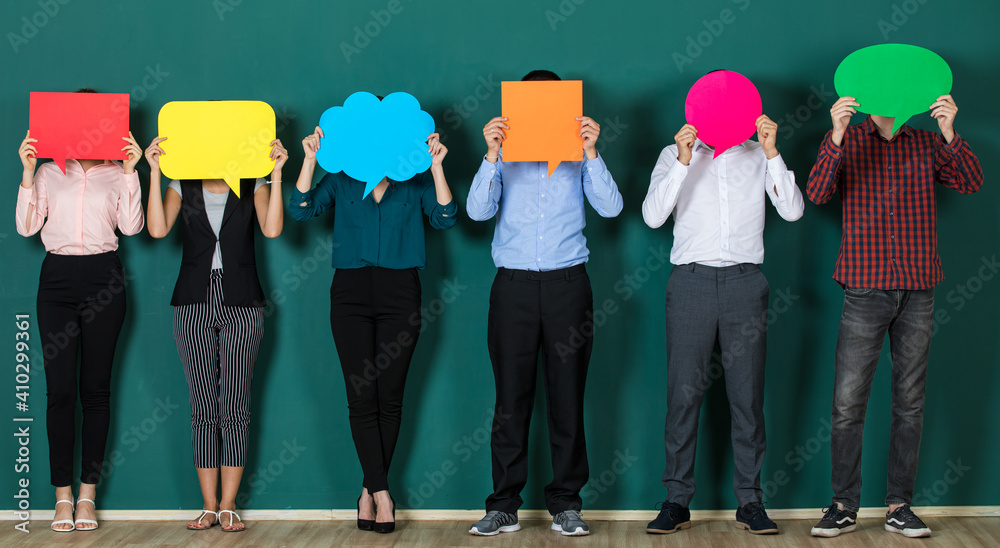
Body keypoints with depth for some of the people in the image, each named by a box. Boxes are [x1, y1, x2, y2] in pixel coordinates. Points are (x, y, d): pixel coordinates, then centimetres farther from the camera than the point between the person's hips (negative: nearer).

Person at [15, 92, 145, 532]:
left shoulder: (116, 173, 9)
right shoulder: (49, 171, 11)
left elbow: (131, 226, -4)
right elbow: (26, 226, 1)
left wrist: (130, 171, -9)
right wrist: (27, 171, -6)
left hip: (102, 278, 0)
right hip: (57, 277, 0)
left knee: (96, 387, 1)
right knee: (60, 388, -3)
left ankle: (88, 494, 7)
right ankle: (63, 496, 3)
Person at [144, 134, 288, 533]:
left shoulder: (253, 186, 6)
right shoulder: (181, 186, 9)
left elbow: (272, 228, -10)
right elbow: (158, 228, -7)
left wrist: (276, 173, -13)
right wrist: (155, 171, -10)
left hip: (241, 304, -1)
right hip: (194, 304, 1)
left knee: (234, 407, -2)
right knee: (204, 409, 3)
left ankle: (228, 506, 3)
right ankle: (209, 506, 8)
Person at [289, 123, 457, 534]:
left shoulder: (416, 179, 10)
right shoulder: (341, 179, 11)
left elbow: (444, 218, -3)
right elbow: (301, 209, -1)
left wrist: (436, 166, -10)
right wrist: (310, 159, -8)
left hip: (399, 294, 0)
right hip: (351, 293, 0)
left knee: (390, 397, 2)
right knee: (361, 397, -6)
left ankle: (370, 490, 12)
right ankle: (381, 493, -4)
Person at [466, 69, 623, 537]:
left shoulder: (578, 156, 11)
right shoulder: (505, 156, 11)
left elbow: (610, 207, -3)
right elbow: (478, 210, -4)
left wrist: (591, 152, -12)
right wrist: (491, 154, -14)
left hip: (566, 283, 0)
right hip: (513, 284, 0)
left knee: (567, 396, 1)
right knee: (511, 397, 0)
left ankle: (566, 504, 9)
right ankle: (504, 506, 6)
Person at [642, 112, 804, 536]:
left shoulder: (757, 156, 14)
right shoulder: (674, 155, 11)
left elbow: (792, 210, 1)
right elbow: (652, 216, -4)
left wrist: (772, 153, -7)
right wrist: (683, 161, -12)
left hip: (744, 281, 1)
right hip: (691, 280, -1)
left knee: (747, 394, 1)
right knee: (684, 392, -3)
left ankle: (749, 501, 7)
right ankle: (677, 501, 3)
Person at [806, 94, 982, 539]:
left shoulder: (927, 144, 10)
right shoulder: (844, 141, 4)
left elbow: (971, 183, -4)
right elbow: (817, 193, -13)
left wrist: (949, 133, -20)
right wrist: (837, 135, -27)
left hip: (918, 291, 2)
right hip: (865, 289, -2)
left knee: (909, 402, 6)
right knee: (847, 402, -3)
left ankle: (899, 506, 14)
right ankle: (844, 506, 7)